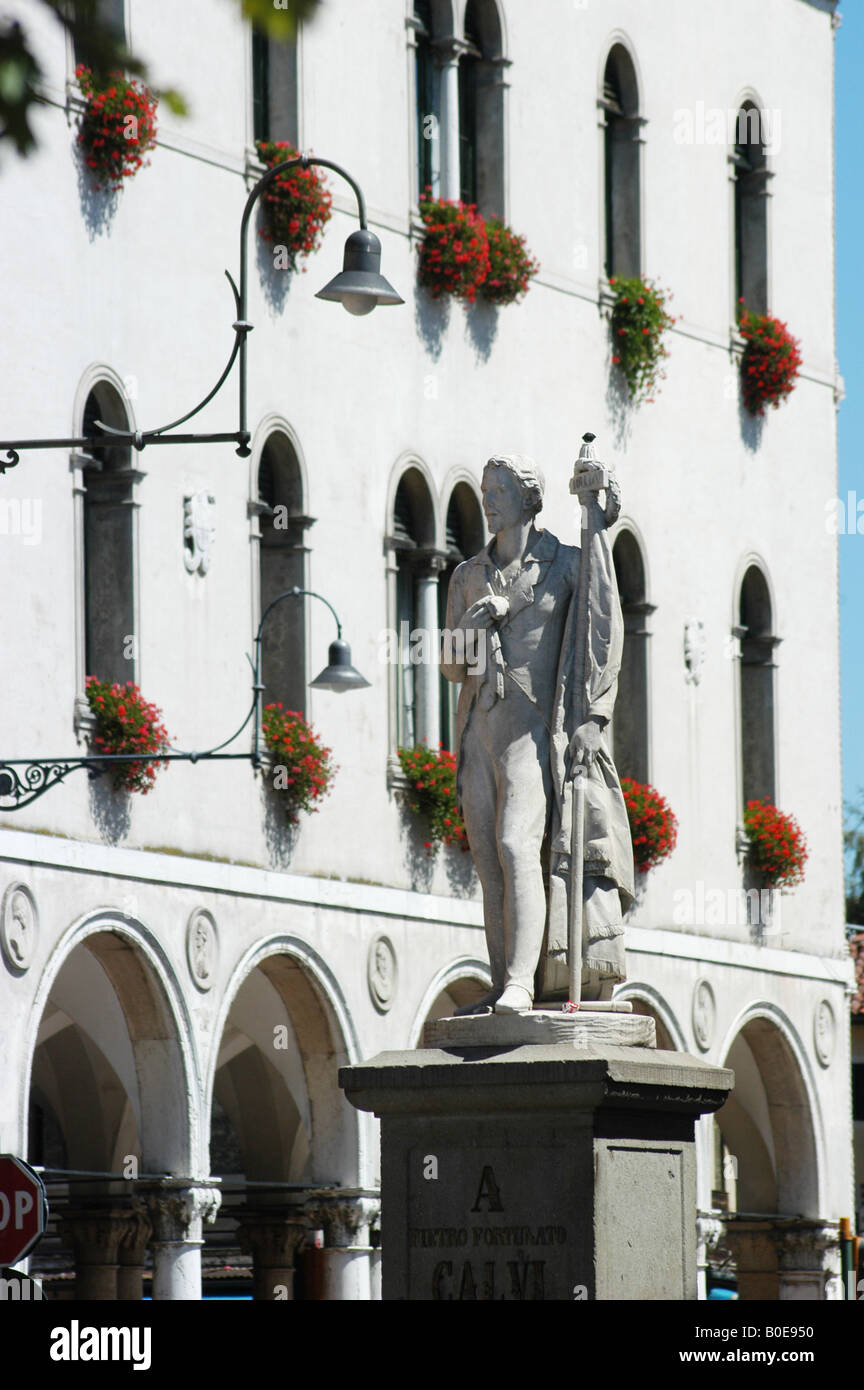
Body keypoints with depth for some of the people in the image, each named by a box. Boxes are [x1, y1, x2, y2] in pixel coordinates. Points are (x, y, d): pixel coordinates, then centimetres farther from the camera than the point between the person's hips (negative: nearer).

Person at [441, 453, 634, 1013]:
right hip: (481, 730, 5)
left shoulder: (565, 564, 2)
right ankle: (505, 988, 1)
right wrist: (473, 622, -4)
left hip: (534, 730, -5)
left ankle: (522, 982, -27)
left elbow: (605, 633, -4)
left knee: (518, 845, -21)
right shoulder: (469, 577, 15)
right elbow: (453, 665, 12)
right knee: (490, 862, 1)